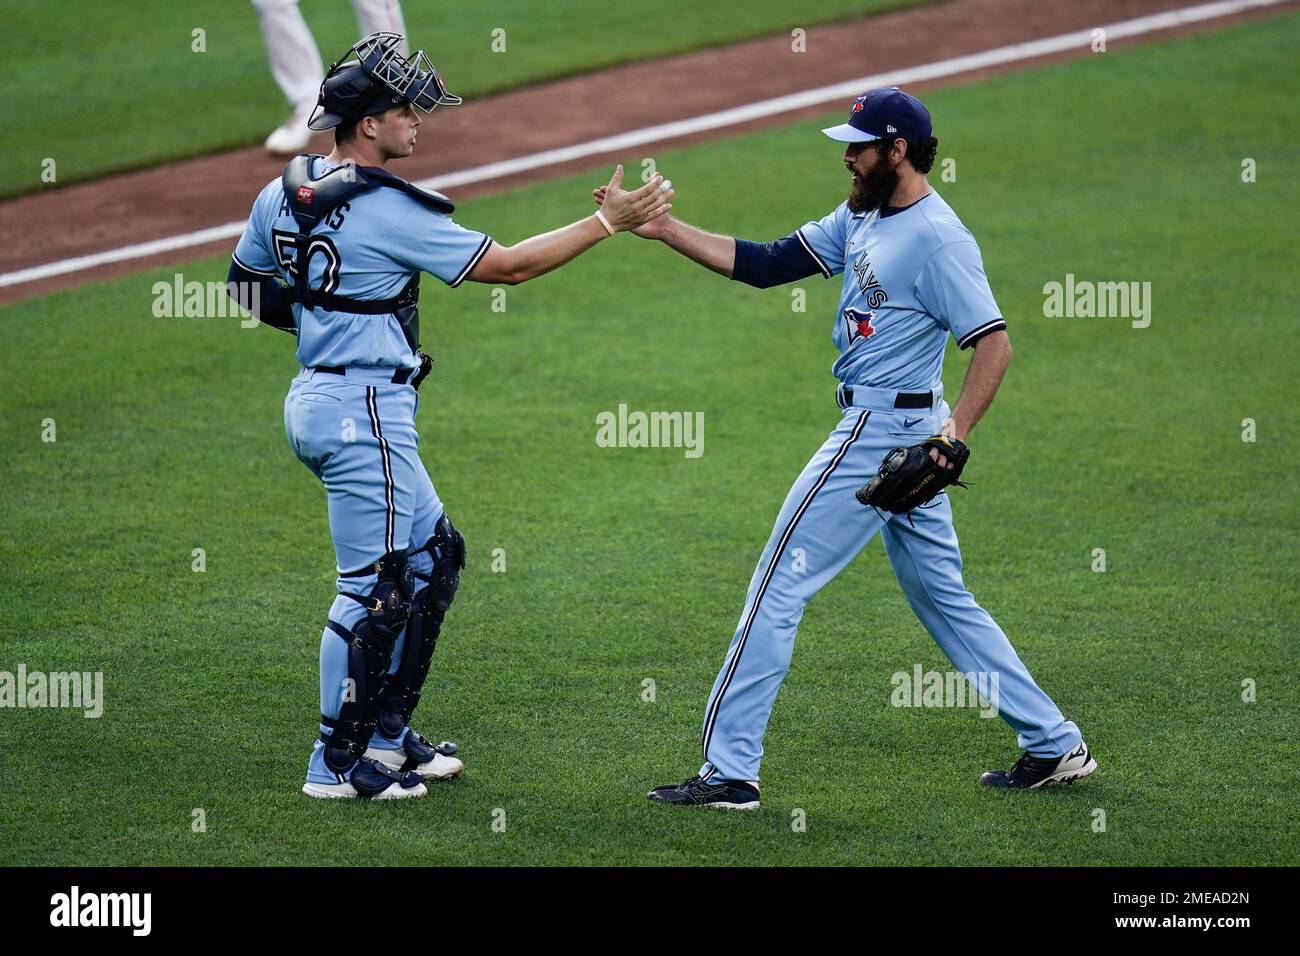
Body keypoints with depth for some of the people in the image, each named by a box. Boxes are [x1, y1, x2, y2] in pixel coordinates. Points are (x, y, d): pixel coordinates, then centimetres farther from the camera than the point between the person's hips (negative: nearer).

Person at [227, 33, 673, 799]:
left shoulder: (283, 193, 5)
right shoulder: (390, 211, -18)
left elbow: (246, 285, 18)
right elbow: (507, 265, -14)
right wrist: (608, 222, -9)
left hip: (319, 399, 10)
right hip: (364, 410, -10)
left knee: (434, 554, 19)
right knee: (374, 585, -3)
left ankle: (386, 733, 23)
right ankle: (338, 764, 3)